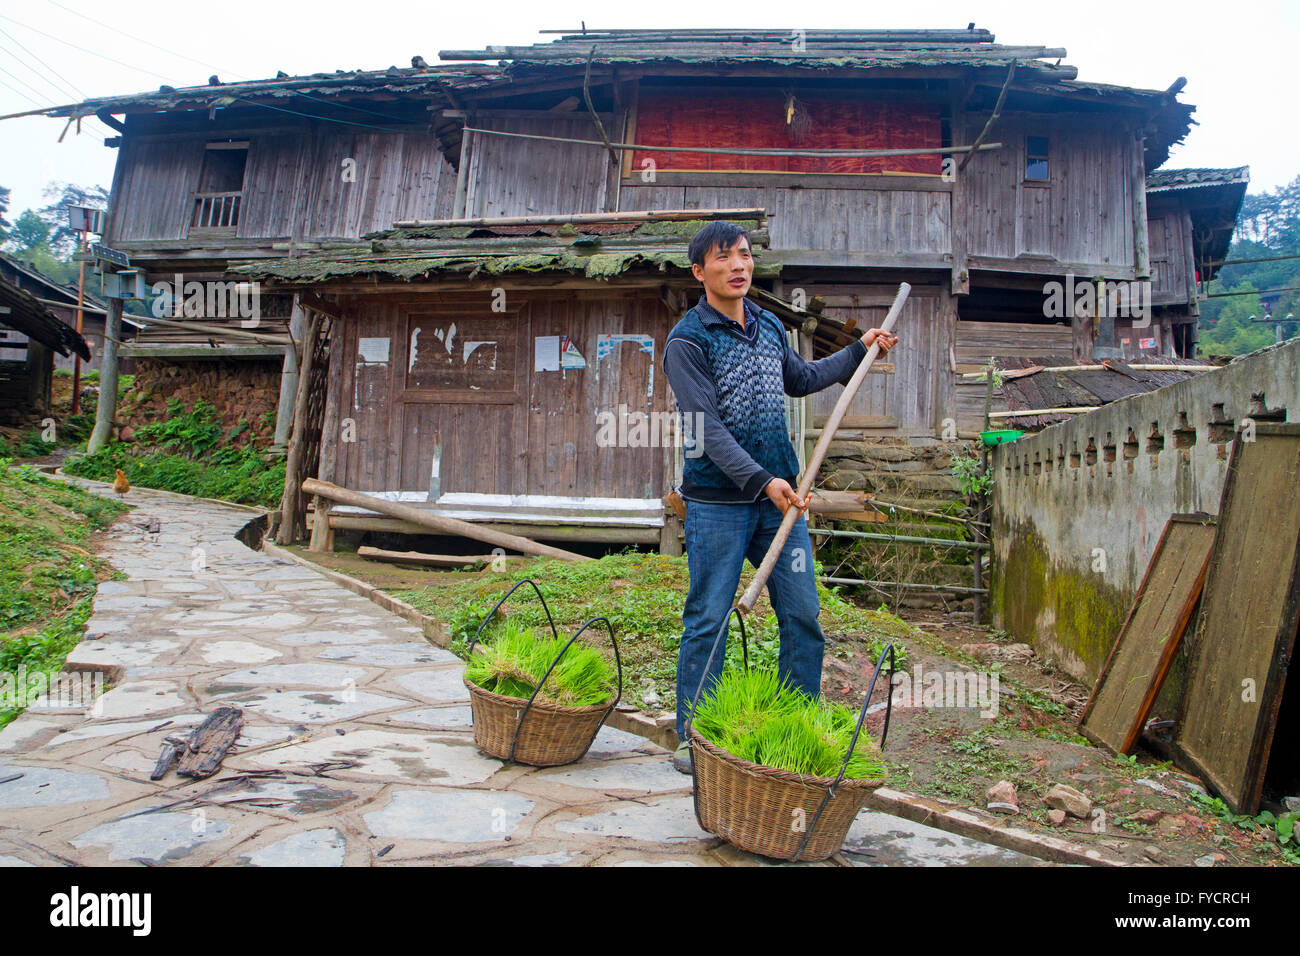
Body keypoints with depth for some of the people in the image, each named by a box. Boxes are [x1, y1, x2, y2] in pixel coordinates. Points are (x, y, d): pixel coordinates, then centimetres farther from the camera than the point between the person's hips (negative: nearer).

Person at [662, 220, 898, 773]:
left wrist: (860, 350, 29)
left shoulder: (770, 327, 13)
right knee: (706, 622, 1)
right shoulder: (687, 341, -8)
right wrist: (760, 481, -25)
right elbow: (707, 427, -16)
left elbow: (800, 379, 31)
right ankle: (693, 740, 16)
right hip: (718, 503, -6)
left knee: (803, 615, 8)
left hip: (780, 497, 6)